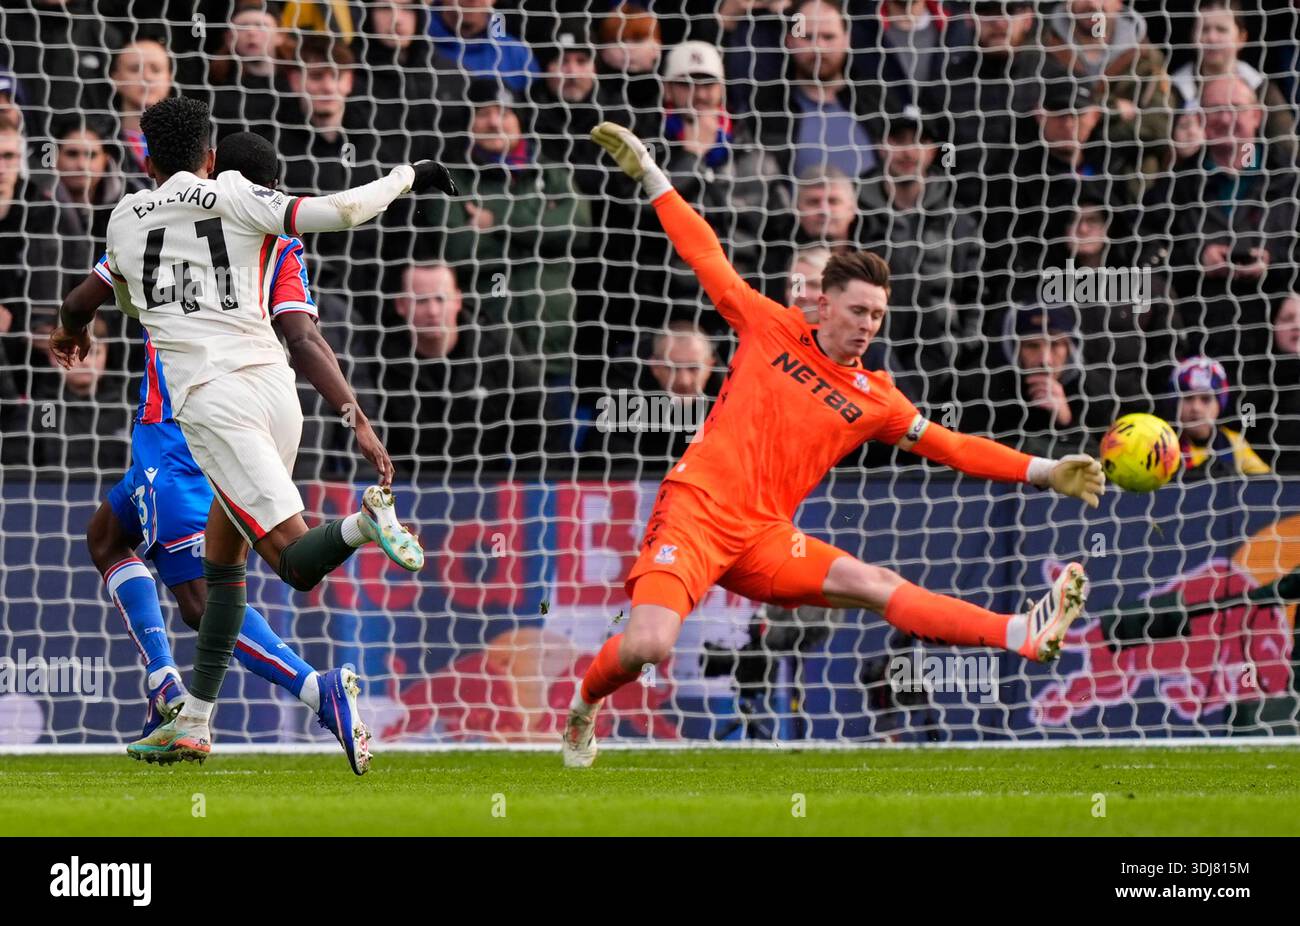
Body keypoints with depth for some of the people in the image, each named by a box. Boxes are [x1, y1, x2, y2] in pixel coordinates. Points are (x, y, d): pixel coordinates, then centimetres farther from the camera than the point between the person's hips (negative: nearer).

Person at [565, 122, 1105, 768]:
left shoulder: (873, 399, 12)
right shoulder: (770, 329, 5)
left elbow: (949, 445, 14)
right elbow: (708, 259, 11)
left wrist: (1045, 472, 7)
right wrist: (650, 176, 14)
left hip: (763, 538, 3)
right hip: (696, 512, -3)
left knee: (876, 585, -13)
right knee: (648, 647, -25)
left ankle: (1026, 636, -23)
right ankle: (583, 708, 5)